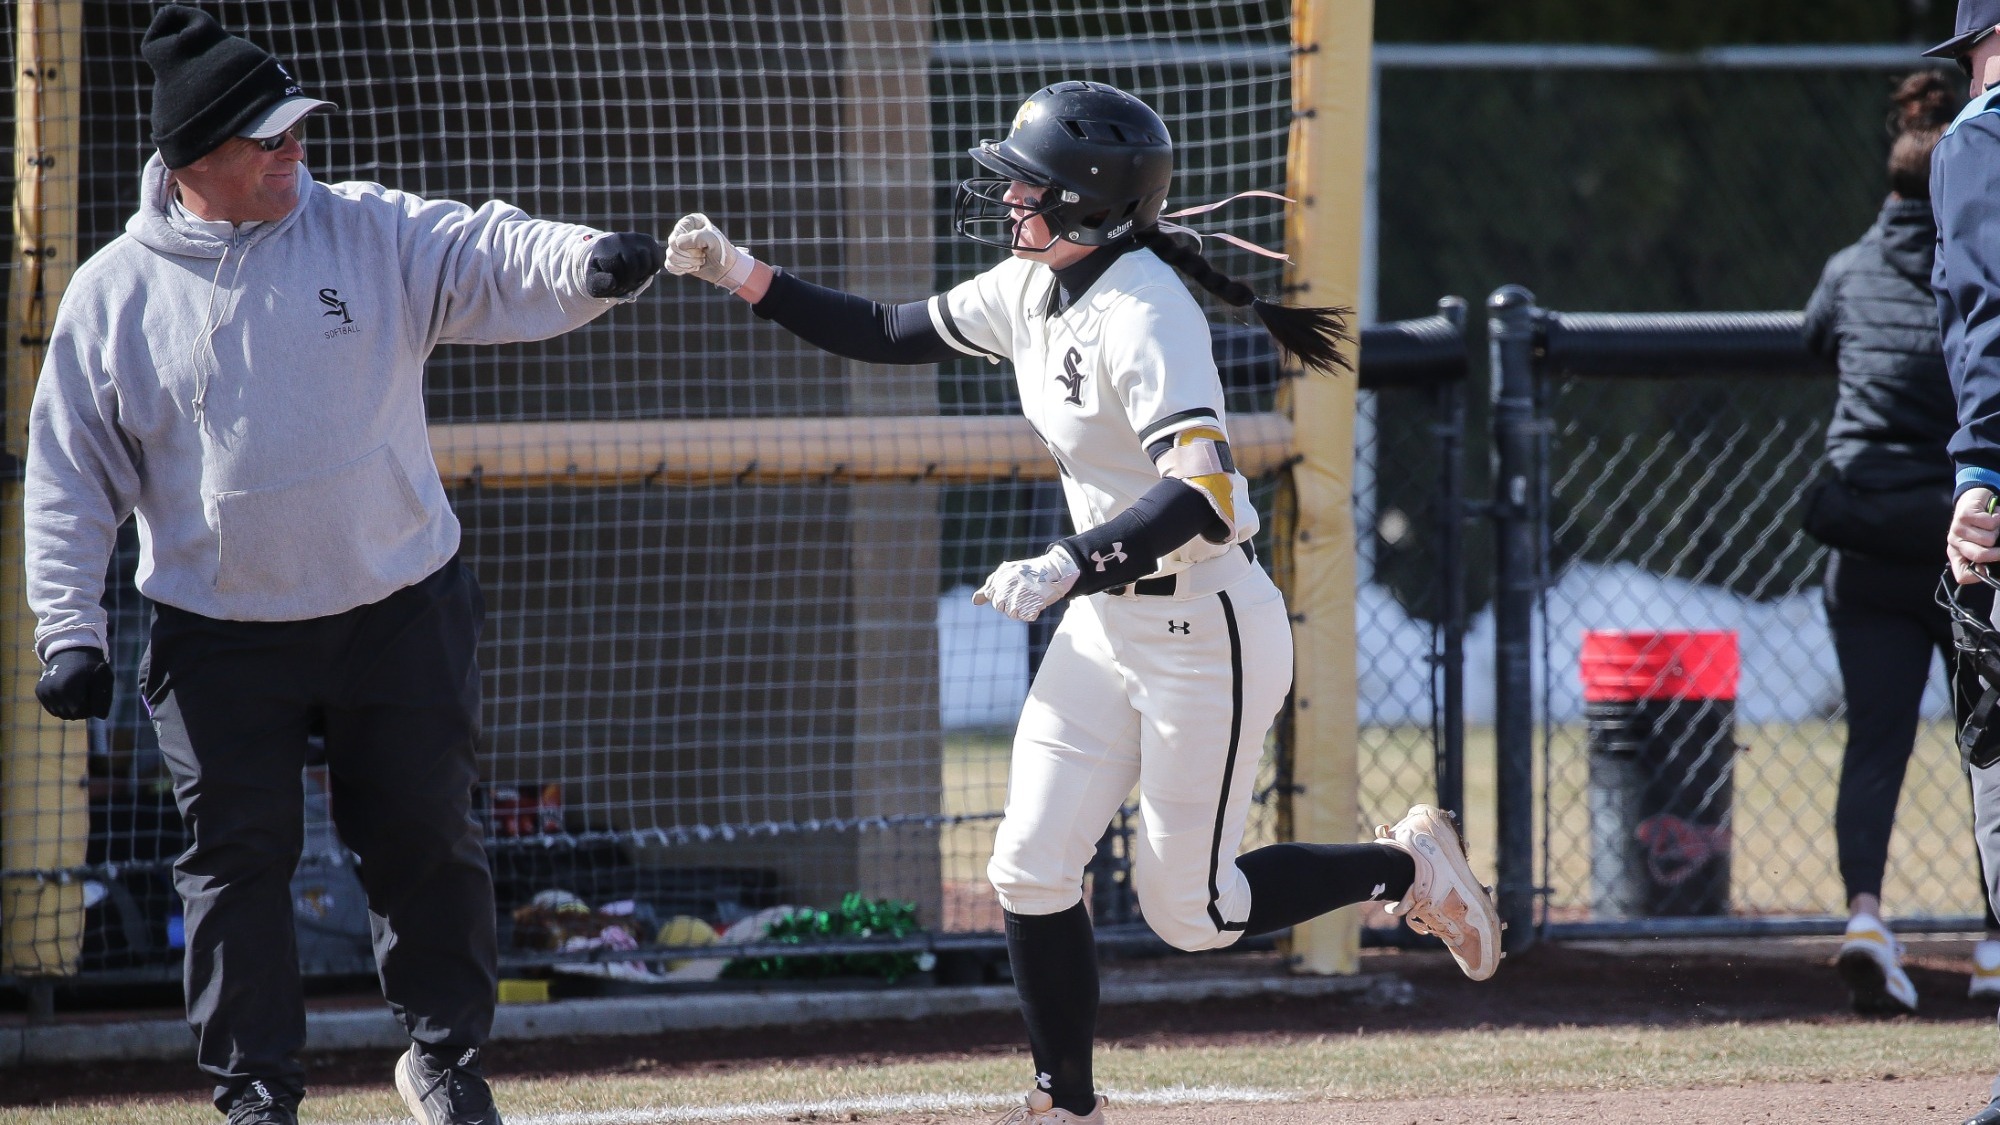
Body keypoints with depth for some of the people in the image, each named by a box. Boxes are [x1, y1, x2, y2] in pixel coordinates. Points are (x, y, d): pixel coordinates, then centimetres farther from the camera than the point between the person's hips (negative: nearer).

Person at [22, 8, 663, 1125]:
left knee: (429, 843, 7)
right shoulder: (115, 292, -3)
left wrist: (589, 264, -39)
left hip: (401, 612, 1)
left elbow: (490, 258, -17)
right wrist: (70, 634, -5)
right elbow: (71, 475, 1)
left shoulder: (375, 235, -3)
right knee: (239, 862, 1)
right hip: (221, 641, -1)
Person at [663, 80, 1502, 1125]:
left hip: (1206, 631, -8)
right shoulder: (1029, 291, 2)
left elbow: (1201, 496, -36)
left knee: (1191, 912, 1)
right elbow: (883, 333, 14)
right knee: (1030, 875, 2)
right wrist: (743, 275, 5)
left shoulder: (1143, 317, -25)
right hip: (1106, 622, 8)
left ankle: (1410, 867, 21)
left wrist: (1069, 564, -46)